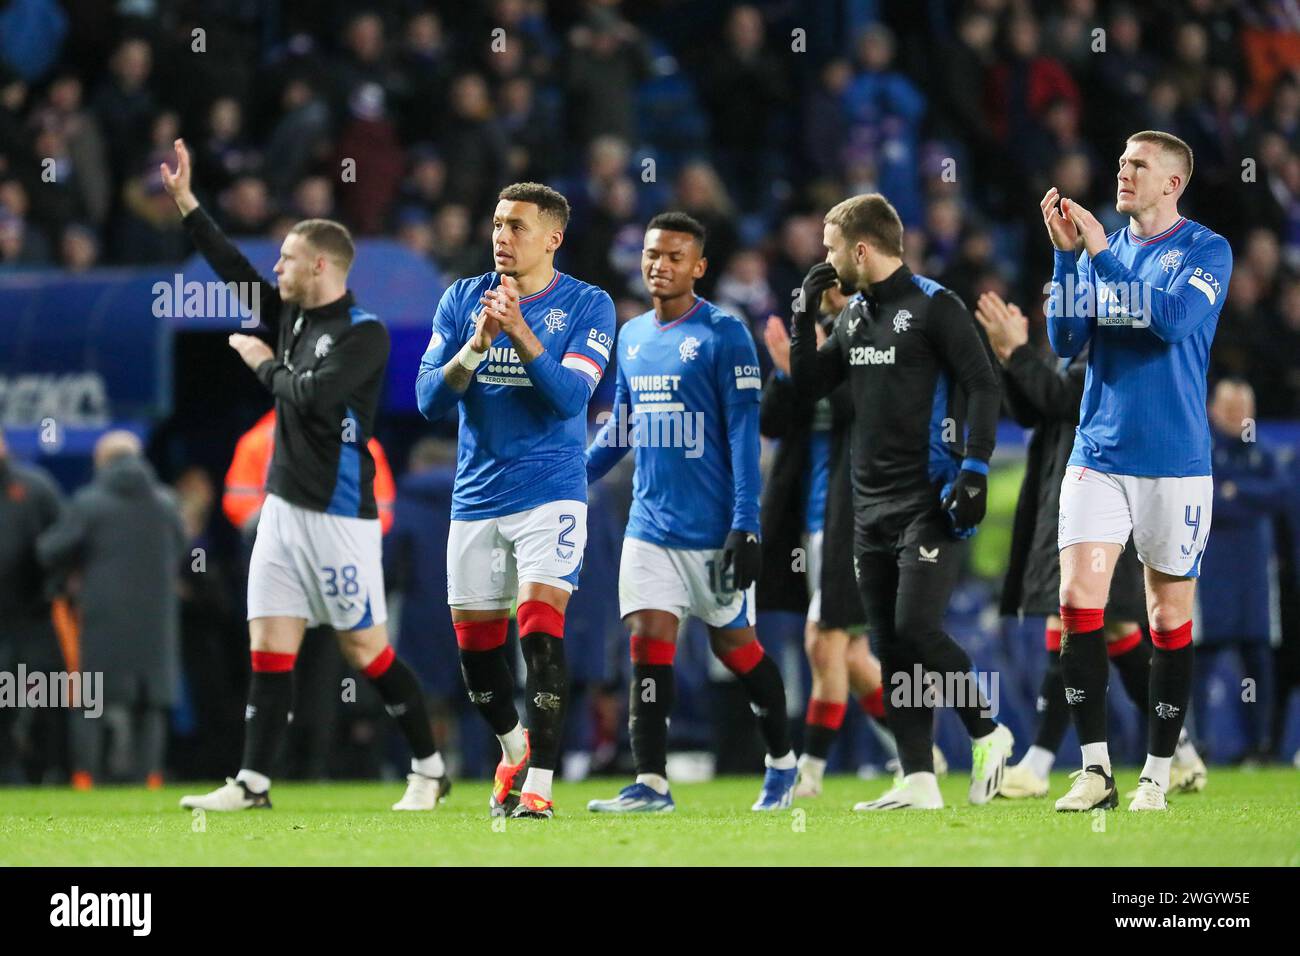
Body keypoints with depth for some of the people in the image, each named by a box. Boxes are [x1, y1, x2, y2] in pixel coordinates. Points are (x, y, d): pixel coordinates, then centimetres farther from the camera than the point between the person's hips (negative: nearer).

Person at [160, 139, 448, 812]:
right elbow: (234, 270, 18)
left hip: (338, 515, -8)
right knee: (269, 649, 2)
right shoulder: (294, 316, 10)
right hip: (283, 506, 8)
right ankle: (252, 782, 2)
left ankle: (429, 769, 10)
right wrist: (186, 203, 16)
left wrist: (267, 364, -8)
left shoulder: (364, 334, -12)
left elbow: (317, 395, -24)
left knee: (366, 649, -2)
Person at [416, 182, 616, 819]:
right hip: (476, 497, 4)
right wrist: (475, 346, -21)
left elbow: (569, 398, -16)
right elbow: (430, 401, -3)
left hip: (549, 494, -4)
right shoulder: (461, 300, 4)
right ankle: (514, 750, 35)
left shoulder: (587, 307, -4)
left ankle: (538, 783, -17)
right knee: (472, 638, 9)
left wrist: (522, 336, -29)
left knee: (540, 629, -17)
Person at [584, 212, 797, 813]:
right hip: (649, 525, 5)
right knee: (649, 643, -6)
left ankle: (782, 760, 25)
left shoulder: (723, 335, -8)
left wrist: (746, 525, -16)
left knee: (735, 644, 6)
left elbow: (743, 435, -11)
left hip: (714, 530, -5)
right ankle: (651, 783, -8)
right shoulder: (631, 337, 11)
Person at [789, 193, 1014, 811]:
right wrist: (804, 315, 8)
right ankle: (918, 782, 5)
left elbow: (983, 387, -12)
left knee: (917, 629, -17)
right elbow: (808, 387, 20)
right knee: (890, 646, 4)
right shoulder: (854, 315, 15)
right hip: (872, 507, 8)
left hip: (929, 502, -8)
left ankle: (987, 734, 3)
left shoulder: (934, 307, -8)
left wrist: (974, 470, -20)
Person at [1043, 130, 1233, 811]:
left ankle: (1157, 777, 11)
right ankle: (1095, 771, -6)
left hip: (1174, 463, -3)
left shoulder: (1207, 251, -2)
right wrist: (1065, 253, -8)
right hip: (1098, 456, 3)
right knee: (1078, 601, -10)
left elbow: (1177, 318, -20)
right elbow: (1065, 340, 1)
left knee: (1169, 617, 3)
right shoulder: (1101, 248, 11)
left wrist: (1102, 254, -19)